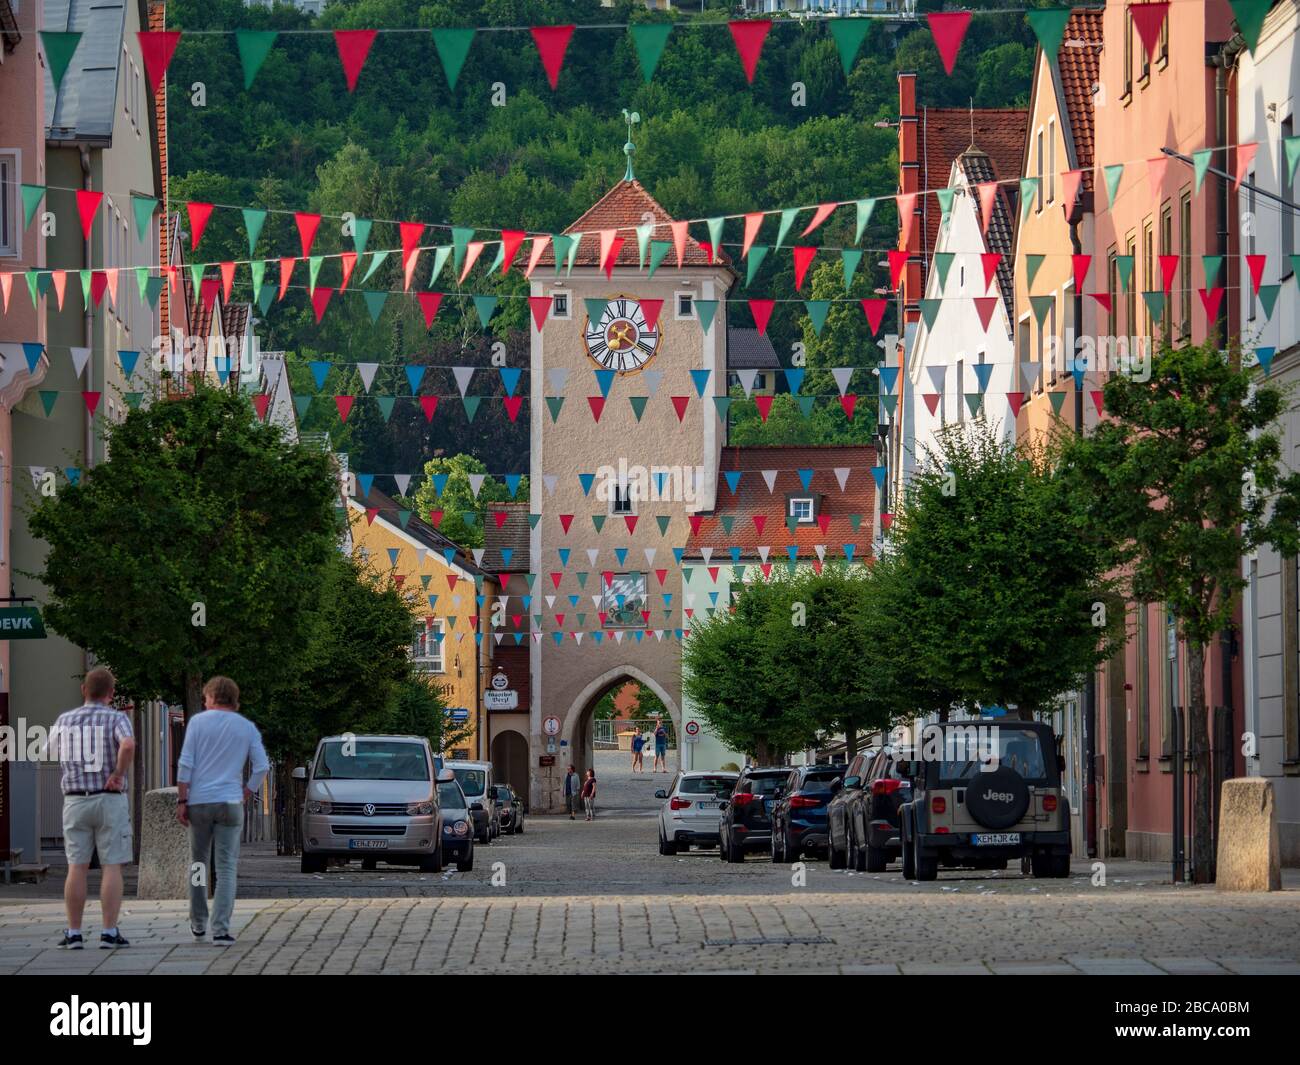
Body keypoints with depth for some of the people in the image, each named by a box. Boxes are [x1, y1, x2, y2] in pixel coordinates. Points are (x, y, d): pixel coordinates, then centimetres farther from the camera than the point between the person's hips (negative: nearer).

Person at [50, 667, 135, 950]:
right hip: (110, 801, -3)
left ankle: (74, 934, 3)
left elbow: (54, 750, 25)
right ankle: (109, 934, -5)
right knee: (112, 868, 0)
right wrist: (119, 774, -14)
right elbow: (128, 745, -30)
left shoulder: (64, 720, 5)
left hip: (75, 802, 3)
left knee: (77, 869, 5)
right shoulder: (117, 719, -8)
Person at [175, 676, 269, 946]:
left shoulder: (198, 722, 0)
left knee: (198, 863, 16)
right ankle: (221, 930, -10)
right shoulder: (247, 728, 5)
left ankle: (198, 923, 25)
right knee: (227, 868, -1)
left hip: (199, 802, 0)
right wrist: (244, 795, 11)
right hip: (230, 803, 0)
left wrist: (182, 800, -3)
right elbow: (262, 767, 0)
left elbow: (185, 764, -6)